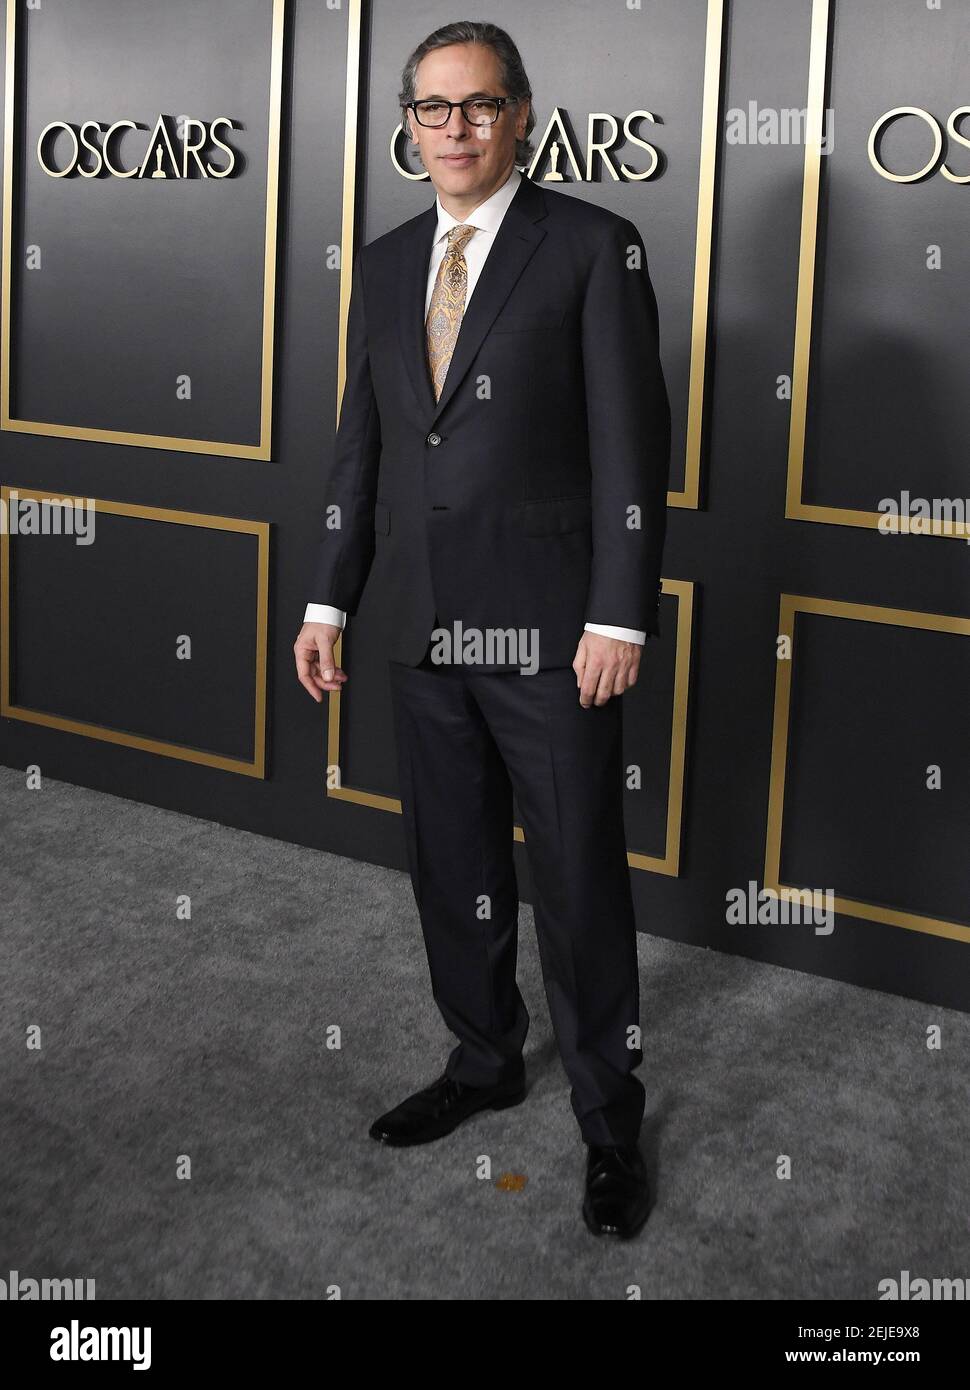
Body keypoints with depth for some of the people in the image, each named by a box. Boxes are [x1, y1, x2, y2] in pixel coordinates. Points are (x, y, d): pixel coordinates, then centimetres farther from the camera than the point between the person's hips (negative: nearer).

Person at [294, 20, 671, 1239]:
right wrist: (330, 598, 10)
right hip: (427, 630, 5)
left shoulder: (593, 247, -5)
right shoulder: (383, 265, 11)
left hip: (549, 631, -5)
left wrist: (620, 615, -15)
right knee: (451, 868, 16)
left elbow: (630, 439, -10)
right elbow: (360, 443, 14)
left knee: (579, 883, 3)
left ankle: (610, 1124, 18)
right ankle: (484, 1060, 35)